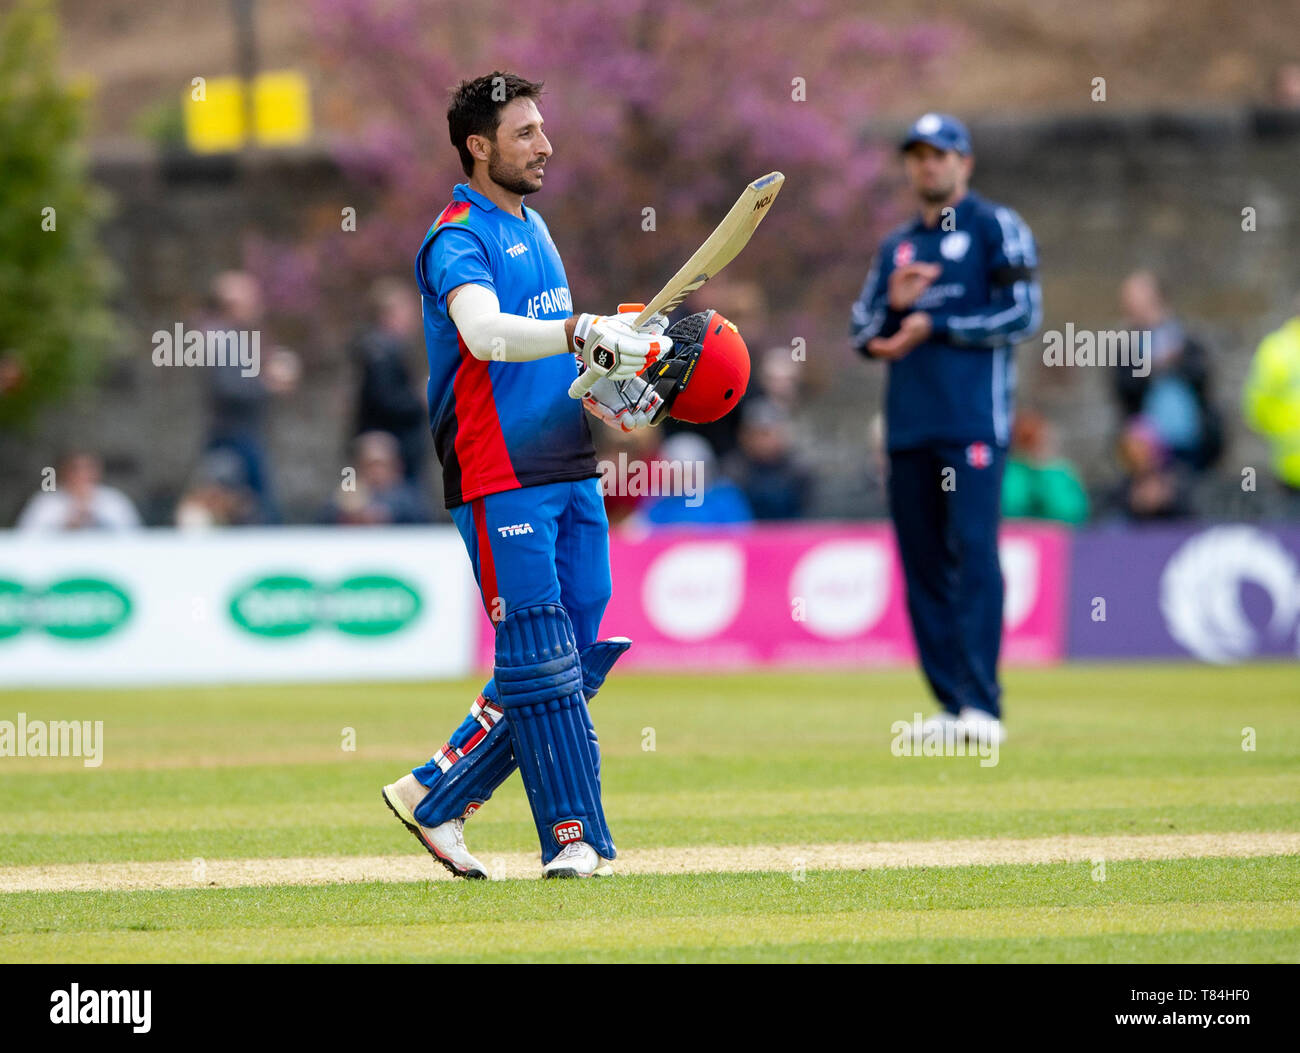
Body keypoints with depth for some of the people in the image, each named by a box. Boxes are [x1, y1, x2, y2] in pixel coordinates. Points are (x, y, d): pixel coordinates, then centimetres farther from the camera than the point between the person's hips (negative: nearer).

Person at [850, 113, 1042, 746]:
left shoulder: (996, 228, 5)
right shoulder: (896, 247, 22)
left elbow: (1023, 314, -6)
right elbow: (863, 335, 20)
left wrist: (935, 325, -8)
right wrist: (893, 303, -1)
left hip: (972, 420, -6)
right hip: (908, 426, 6)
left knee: (973, 549, -15)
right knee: (922, 563, 3)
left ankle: (982, 703, -19)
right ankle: (950, 702, 7)